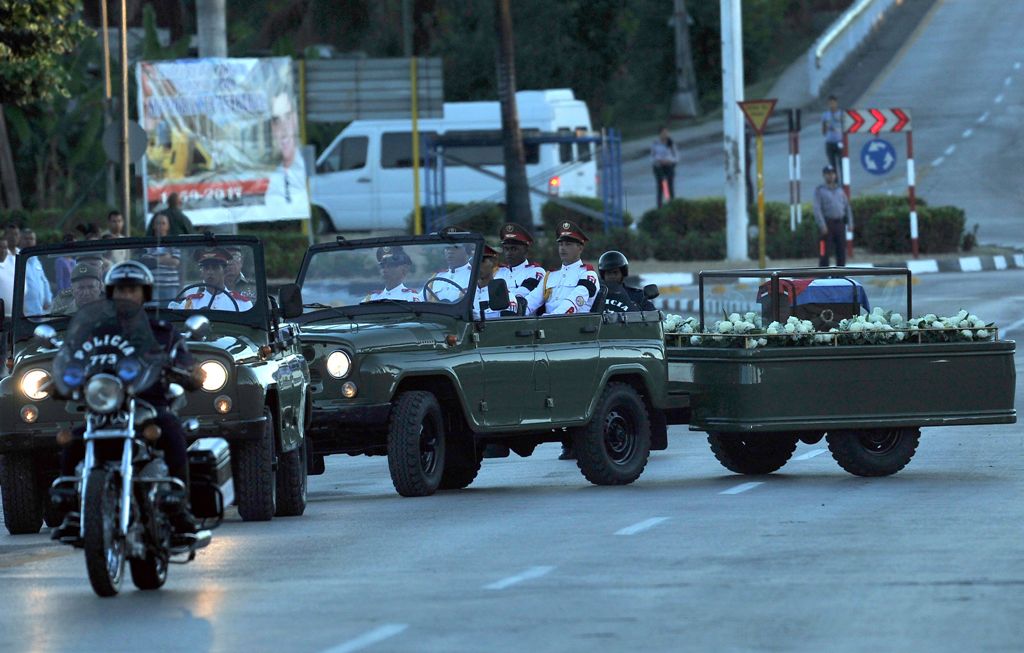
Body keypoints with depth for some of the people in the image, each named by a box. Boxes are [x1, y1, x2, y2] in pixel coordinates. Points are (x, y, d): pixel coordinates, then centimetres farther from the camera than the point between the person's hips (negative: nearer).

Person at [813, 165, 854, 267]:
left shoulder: (840, 190, 16)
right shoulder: (819, 190, 2)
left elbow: (847, 207, 17)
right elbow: (817, 209, -6)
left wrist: (850, 223, 6)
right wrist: (822, 226, -16)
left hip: (840, 223, 5)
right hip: (827, 224, -5)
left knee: (841, 250, 4)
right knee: (824, 252, -7)